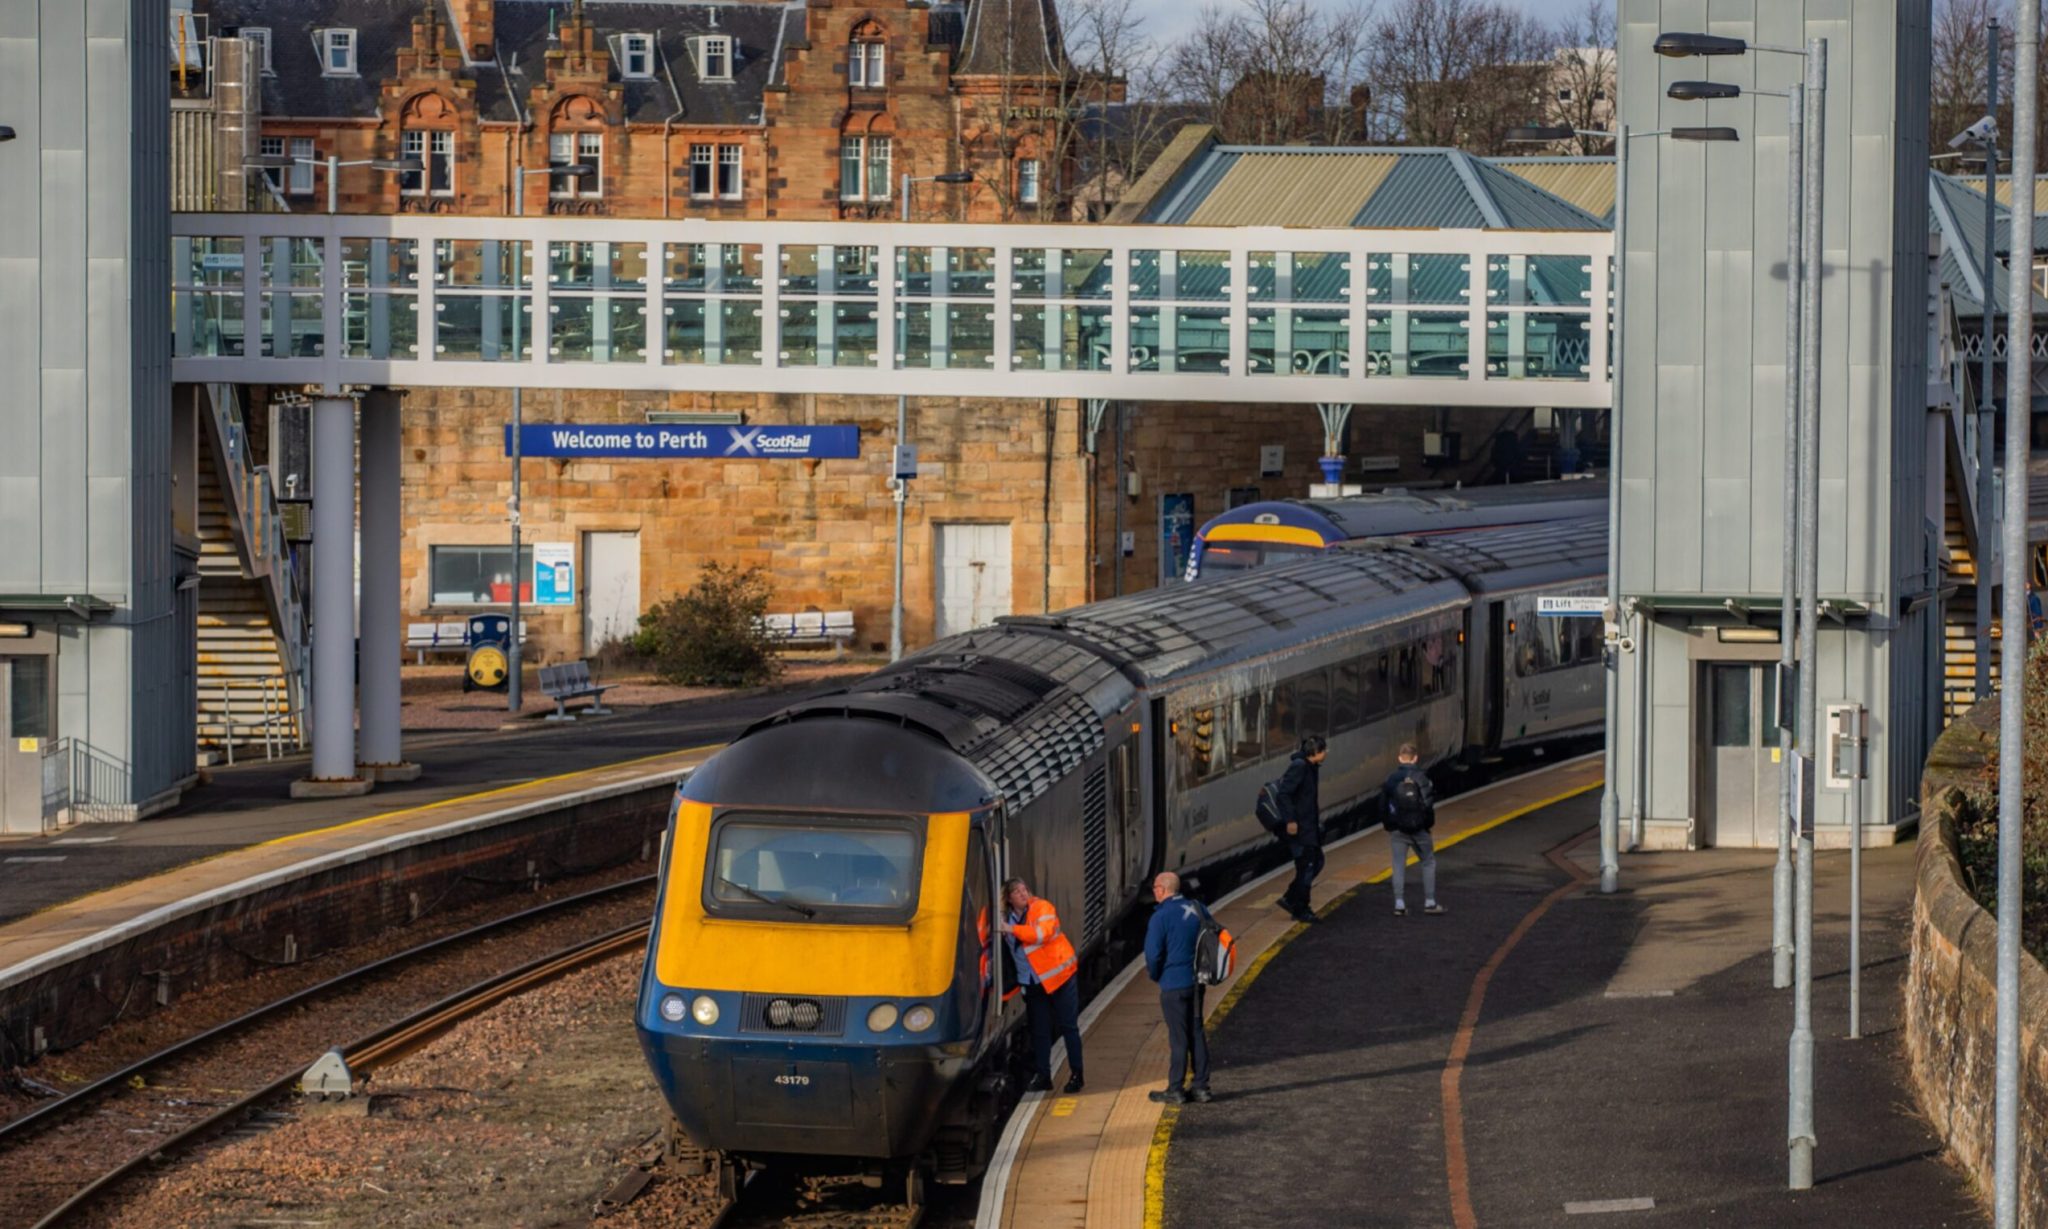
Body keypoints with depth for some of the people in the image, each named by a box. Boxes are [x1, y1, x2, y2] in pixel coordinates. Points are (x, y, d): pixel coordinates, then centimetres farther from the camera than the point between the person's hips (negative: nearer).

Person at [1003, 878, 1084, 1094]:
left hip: (1058, 976, -5)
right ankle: (1041, 1075, 16)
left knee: (1068, 1026, 1)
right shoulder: (1008, 917, 5)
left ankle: (1076, 1074, 8)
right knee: (1039, 1030, 8)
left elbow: (1041, 933, -26)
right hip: (1033, 983, 5)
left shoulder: (1042, 908, -10)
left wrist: (1012, 930, -27)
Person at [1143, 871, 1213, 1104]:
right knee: (1197, 1033, 13)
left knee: (1178, 1037, -2)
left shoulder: (1161, 917, -15)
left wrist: (1154, 974, 2)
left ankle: (1175, 1090, 4)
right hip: (1197, 981, 6)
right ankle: (1201, 1087, 15)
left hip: (1173, 984, -6)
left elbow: (1153, 953, -18)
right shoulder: (1198, 909, 5)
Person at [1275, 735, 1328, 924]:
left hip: (1310, 825, 10)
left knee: (1316, 861, 15)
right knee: (1306, 866, -3)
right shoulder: (1299, 766, -18)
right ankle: (1300, 910, 6)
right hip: (1299, 826, -10)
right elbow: (1285, 793, -23)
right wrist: (1290, 820, -25)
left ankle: (1290, 899, 21)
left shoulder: (1311, 767, 12)